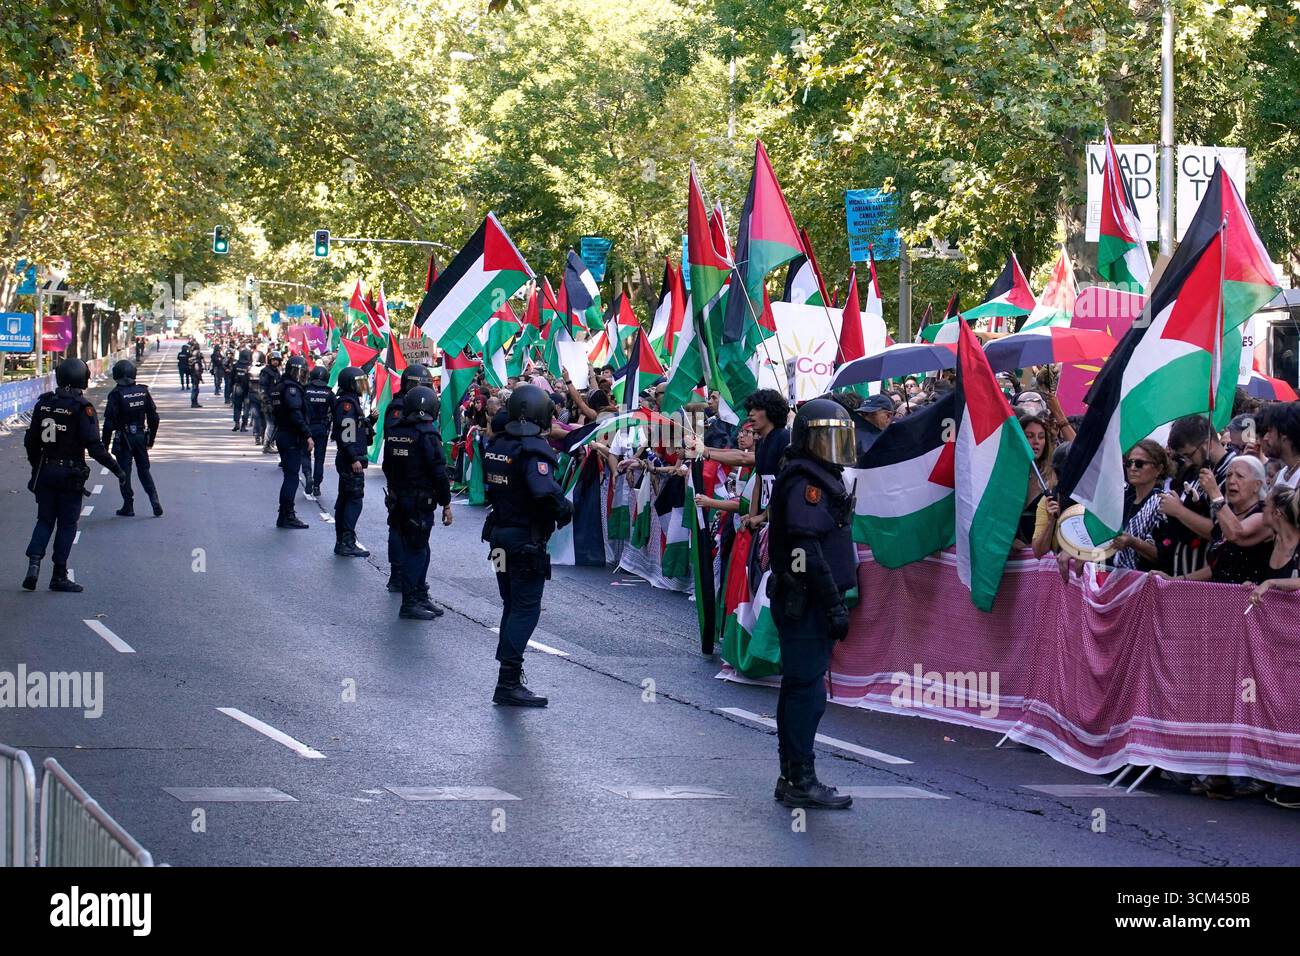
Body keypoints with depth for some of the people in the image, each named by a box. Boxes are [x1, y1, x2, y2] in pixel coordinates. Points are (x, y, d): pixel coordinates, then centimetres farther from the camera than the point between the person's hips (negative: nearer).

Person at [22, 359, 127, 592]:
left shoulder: (43, 404, 3)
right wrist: (116, 468, -10)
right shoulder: (82, 408, -13)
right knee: (67, 524, 5)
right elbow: (94, 445, -17)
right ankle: (59, 576, 9)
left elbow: (30, 441, 9)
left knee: (44, 520, 14)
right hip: (70, 474, -4)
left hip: (45, 471, 4)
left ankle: (34, 564, -5)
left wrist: (36, 466, 23)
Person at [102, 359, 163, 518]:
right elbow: (153, 417, 6)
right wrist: (151, 439, 17)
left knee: (124, 472, 6)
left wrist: (105, 444, -7)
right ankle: (155, 502, 2)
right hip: (141, 436, 4)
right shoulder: (143, 392, 1)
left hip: (124, 438, -4)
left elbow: (109, 422, -15)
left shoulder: (116, 395, -14)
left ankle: (128, 506, 9)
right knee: (144, 470, 14)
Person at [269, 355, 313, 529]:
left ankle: (285, 515, 18)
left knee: (290, 477, 15)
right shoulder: (292, 388, -16)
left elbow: (275, 413, 20)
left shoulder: (279, 387, 15)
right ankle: (286, 516, -6)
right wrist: (307, 435, -23)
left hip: (281, 435, 10)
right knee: (291, 477, -7)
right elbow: (296, 414, -25)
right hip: (292, 438, -10)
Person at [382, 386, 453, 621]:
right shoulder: (427, 434, -16)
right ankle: (409, 604, 1)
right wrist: (446, 504, -8)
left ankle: (420, 597, 26)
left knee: (418, 549, 18)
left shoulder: (393, 433, 6)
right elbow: (438, 472, -15)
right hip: (421, 502, -7)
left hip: (399, 500, 7)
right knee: (416, 551, -1)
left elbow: (387, 467, 14)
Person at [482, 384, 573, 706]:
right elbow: (546, 492, -32)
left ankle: (508, 678, 25)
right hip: (526, 540, -8)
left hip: (500, 535, 8)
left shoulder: (496, 445, 5)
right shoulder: (533, 449, -20)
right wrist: (565, 510, -15)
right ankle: (508, 683, -7)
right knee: (526, 609, -3)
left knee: (512, 606, 18)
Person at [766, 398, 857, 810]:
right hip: (806, 602, -11)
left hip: (801, 602, 11)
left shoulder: (820, 480, 19)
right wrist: (834, 605, -23)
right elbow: (809, 552, -23)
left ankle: (792, 777, 20)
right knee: (807, 689, -9)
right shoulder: (807, 483, -15)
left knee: (798, 687, 14)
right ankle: (800, 781, -7)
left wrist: (835, 600, 22)